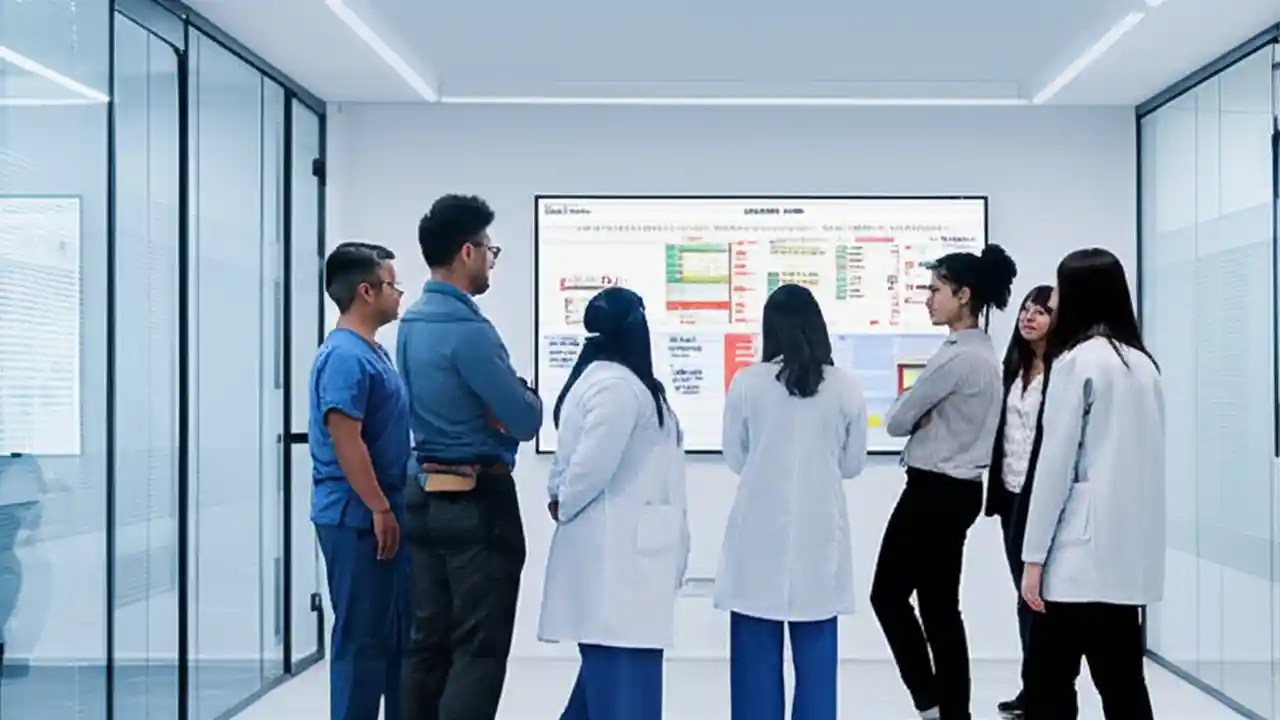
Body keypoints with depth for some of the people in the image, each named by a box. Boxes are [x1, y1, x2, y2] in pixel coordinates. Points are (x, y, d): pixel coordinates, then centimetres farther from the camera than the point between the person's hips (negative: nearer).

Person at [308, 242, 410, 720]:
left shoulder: (372, 352, 14)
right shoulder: (345, 355, -16)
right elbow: (345, 438, -22)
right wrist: (380, 509, -20)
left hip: (379, 513, 10)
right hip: (357, 516, -10)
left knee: (395, 632, 15)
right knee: (362, 636, -2)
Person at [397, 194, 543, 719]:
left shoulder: (412, 322, 9)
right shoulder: (468, 329, -19)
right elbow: (525, 420, -16)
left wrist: (500, 405, 0)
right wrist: (528, 396, 4)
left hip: (425, 494, 9)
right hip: (478, 500, -9)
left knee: (428, 640, 12)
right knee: (480, 649, -3)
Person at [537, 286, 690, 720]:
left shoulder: (597, 378, 17)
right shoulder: (619, 386, -15)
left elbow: (580, 457, 19)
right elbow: (592, 464, -20)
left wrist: (559, 498, 4)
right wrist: (564, 507, -5)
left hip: (615, 548, 10)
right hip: (617, 551, -10)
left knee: (607, 664, 15)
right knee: (623, 668, -7)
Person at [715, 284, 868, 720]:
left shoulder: (746, 383, -7)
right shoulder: (846, 388, -3)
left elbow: (735, 458, 3)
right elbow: (853, 463, 6)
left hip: (760, 533, -1)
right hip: (818, 534, 1)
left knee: (757, 651, 7)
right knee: (815, 650, 9)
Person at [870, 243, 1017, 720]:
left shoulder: (955, 357, -18)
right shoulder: (982, 353, 12)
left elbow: (897, 422, -13)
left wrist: (907, 409, 6)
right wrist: (921, 413, -4)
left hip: (935, 490, -9)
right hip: (958, 488, 9)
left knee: (889, 594, 2)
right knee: (940, 606, 11)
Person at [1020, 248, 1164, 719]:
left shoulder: (1077, 360, -9)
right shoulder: (1143, 363, 11)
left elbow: (1056, 462, -11)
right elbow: (1146, 459, 14)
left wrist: (1034, 555, -8)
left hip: (1081, 550, -7)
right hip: (1130, 551, 7)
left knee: (1049, 679, 1)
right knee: (1122, 681, 9)